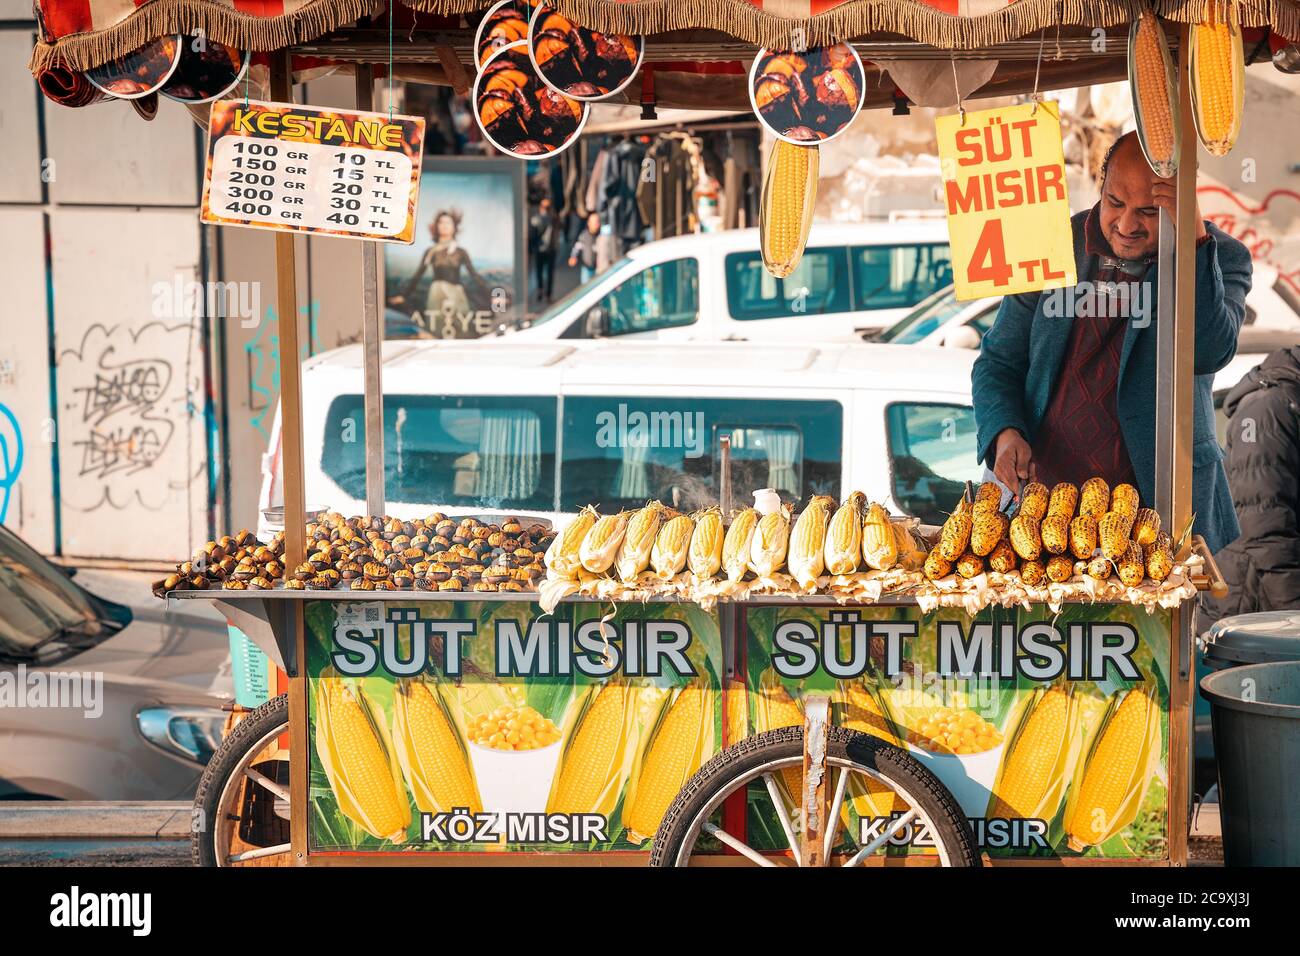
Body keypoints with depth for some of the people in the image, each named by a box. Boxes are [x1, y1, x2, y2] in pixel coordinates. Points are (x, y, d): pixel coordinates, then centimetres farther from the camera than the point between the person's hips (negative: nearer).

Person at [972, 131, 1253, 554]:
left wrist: (1195, 238, -23)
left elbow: (1210, 352, -20)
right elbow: (999, 361, 11)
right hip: (1043, 494, 2)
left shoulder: (1220, 257, -1)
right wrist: (1004, 434, -8)